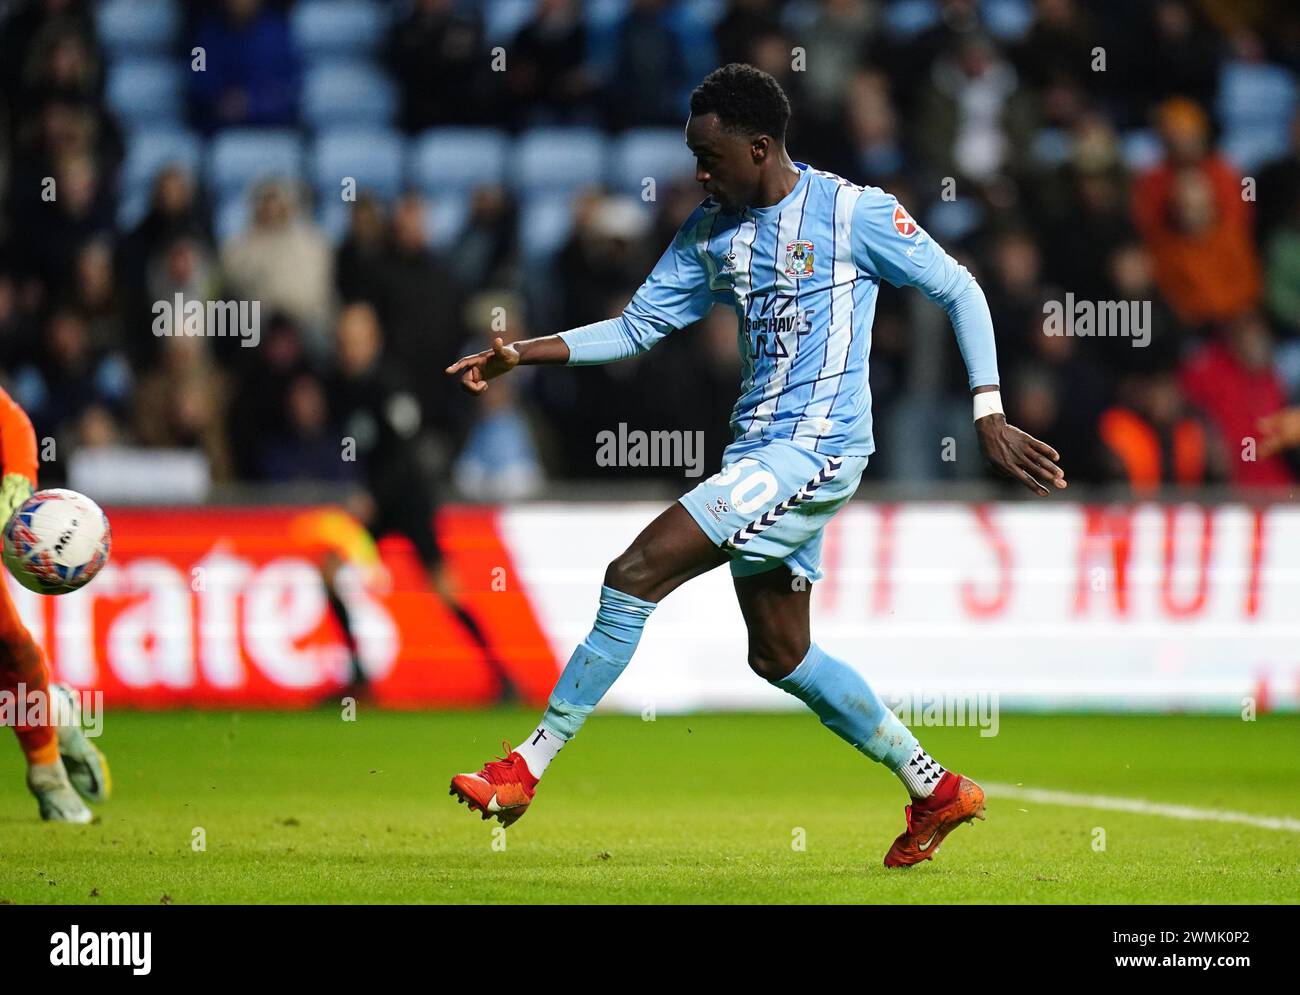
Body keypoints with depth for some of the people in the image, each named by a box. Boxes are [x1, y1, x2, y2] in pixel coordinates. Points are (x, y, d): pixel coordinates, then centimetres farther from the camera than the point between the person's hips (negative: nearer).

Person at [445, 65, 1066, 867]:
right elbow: (640, 326, 16)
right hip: (760, 450, 9)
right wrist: (520, 355, 5)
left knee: (637, 574, -17)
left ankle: (526, 769, -13)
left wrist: (989, 415, -7)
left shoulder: (855, 213, -8)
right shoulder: (712, 230, 12)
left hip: (818, 447, -9)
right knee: (781, 655, 12)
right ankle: (936, 791, 25)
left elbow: (959, 291, -1)